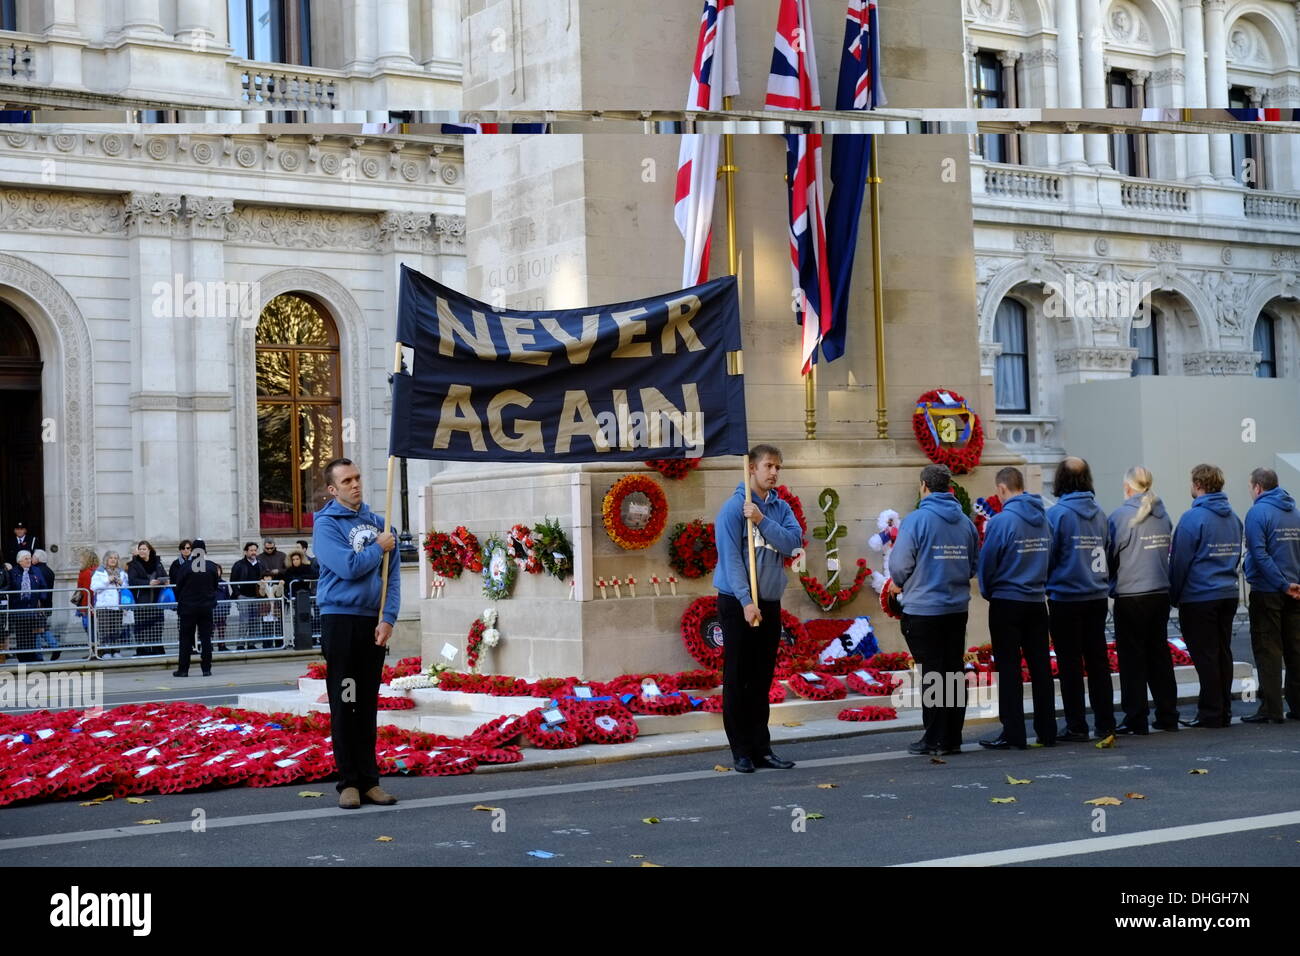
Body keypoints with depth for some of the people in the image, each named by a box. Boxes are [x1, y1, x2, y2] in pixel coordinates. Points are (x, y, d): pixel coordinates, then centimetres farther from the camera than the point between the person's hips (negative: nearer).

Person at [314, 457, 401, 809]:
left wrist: (388, 619, -6)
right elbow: (348, 567, -18)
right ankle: (349, 782, 4)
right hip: (340, 619, -4)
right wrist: (378, 548, -3)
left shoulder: (379, 523, 10)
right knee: (345, 705, -1)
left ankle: (369, 780, 12)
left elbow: (392, 575, 5)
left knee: (368, 705, 8)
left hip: (375, 623, 4)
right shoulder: (326, 524, -4)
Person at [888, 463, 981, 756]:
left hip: (923, 609, -5)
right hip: (957, 608, 5)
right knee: (955, 671, 10)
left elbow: (900, 563, -14)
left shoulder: (916, 519, -13)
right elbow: (975, 565, 12)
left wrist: (898, 584, 6)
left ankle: (935, 739, 5)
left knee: (931, 674, 1)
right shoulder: (966, 522, 5)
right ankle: (953, 738, 15)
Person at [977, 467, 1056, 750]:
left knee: (1009, 668, 0)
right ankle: (1047, 731, 15)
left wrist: (988, 592, 8)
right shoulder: (1043, 519, 3)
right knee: (1041, 667, 10)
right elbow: (1050, 559, 8)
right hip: (1037, 602, 6)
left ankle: (1013, 734, 1)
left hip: (1007, 602, -6)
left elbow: (987, 563, -9)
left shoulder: (1001, 521, -15)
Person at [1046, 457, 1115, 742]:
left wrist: (1046, 585, 7)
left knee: (1070, 664, 3)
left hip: (1066, 599, -5)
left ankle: (1076, 726, 6)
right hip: (1098, 597, 5)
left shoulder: (1056, 513, -13)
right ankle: (1105, 723, 16)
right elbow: (1105, 552, 8)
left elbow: (1047, 556, -9)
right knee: (1098, 661, 12)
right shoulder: (1100, 513, 3)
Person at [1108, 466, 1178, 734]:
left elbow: (1111, 555, -9)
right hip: (1160, 592, 6)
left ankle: (1136, 719, 2)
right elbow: (1167, 550, 12)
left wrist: (1111, 582, 8)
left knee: (1132, 657, 1)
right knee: (1159, 653, 14)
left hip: (1130, 594, -6)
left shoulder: (1121, 516, -13)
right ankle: (1167, 715, 18)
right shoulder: (1162, 514, 5)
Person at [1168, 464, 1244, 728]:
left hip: (1199, 598, -7)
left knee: (1205, 657, -2)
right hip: (1229, 595, 7)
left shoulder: (1193, 518, -13)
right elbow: (1236, 557, 16)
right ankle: (1224, 712, 16)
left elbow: (1179, 561, -10)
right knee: (1223, 653, 11)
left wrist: (1174, 597, -1)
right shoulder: (1233, 517, 9)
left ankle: (1210, 714, 0)